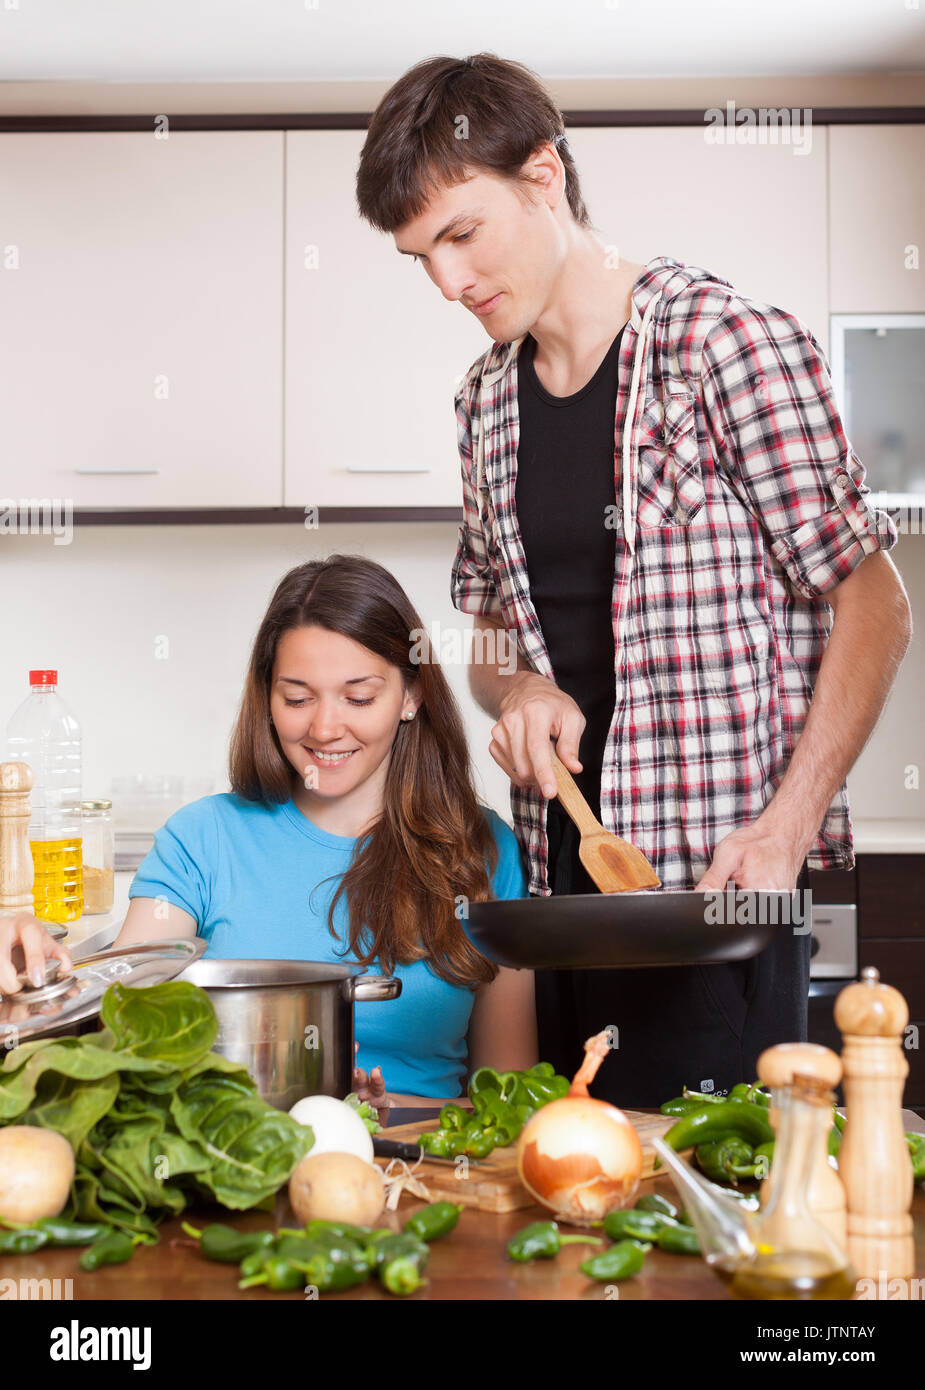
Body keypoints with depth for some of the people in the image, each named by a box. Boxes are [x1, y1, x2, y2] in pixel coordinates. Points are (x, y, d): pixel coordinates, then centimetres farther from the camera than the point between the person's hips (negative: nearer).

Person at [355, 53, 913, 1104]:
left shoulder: (728, 344, -8)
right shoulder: (486, 400, 12)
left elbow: (873, 610, -7)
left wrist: (781, 833, -17)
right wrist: (514, 690, -3)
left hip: (712, 885, -6)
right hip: (556, 875, 6)